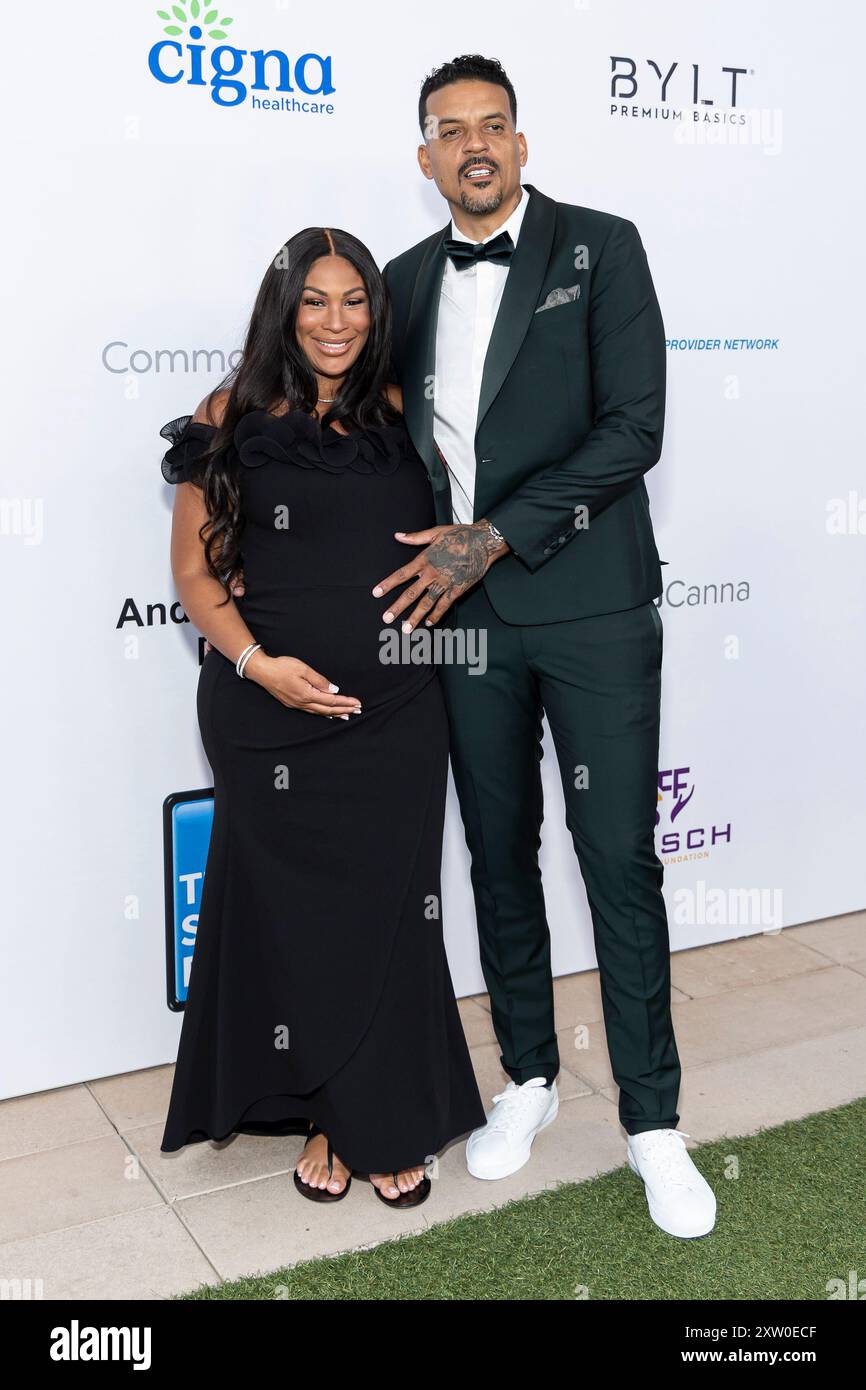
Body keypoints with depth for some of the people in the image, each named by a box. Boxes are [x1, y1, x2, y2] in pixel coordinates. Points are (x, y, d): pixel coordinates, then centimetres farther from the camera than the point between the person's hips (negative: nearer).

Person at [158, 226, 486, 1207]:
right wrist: (256, 662, -15)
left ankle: (391, 1121, 26)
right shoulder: (233, 417, -1)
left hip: (396, 710, 2)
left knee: (391, 909, 7)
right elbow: (194, 568, -1)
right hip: (272, 713, -2)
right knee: (293, 909, 7)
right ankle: (326, 1114, 28)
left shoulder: (398, 412, 7)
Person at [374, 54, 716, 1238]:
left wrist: (494, 538, -16)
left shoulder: (600, 247, -2)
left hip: (591, 606, -4)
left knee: (619, 860, 0)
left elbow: (635, 428, -11)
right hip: (462, 608, 4)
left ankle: (652, 1120, 14)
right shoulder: (409, 280, 11)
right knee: (499, 853, 12)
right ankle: (529, 1076, 30)